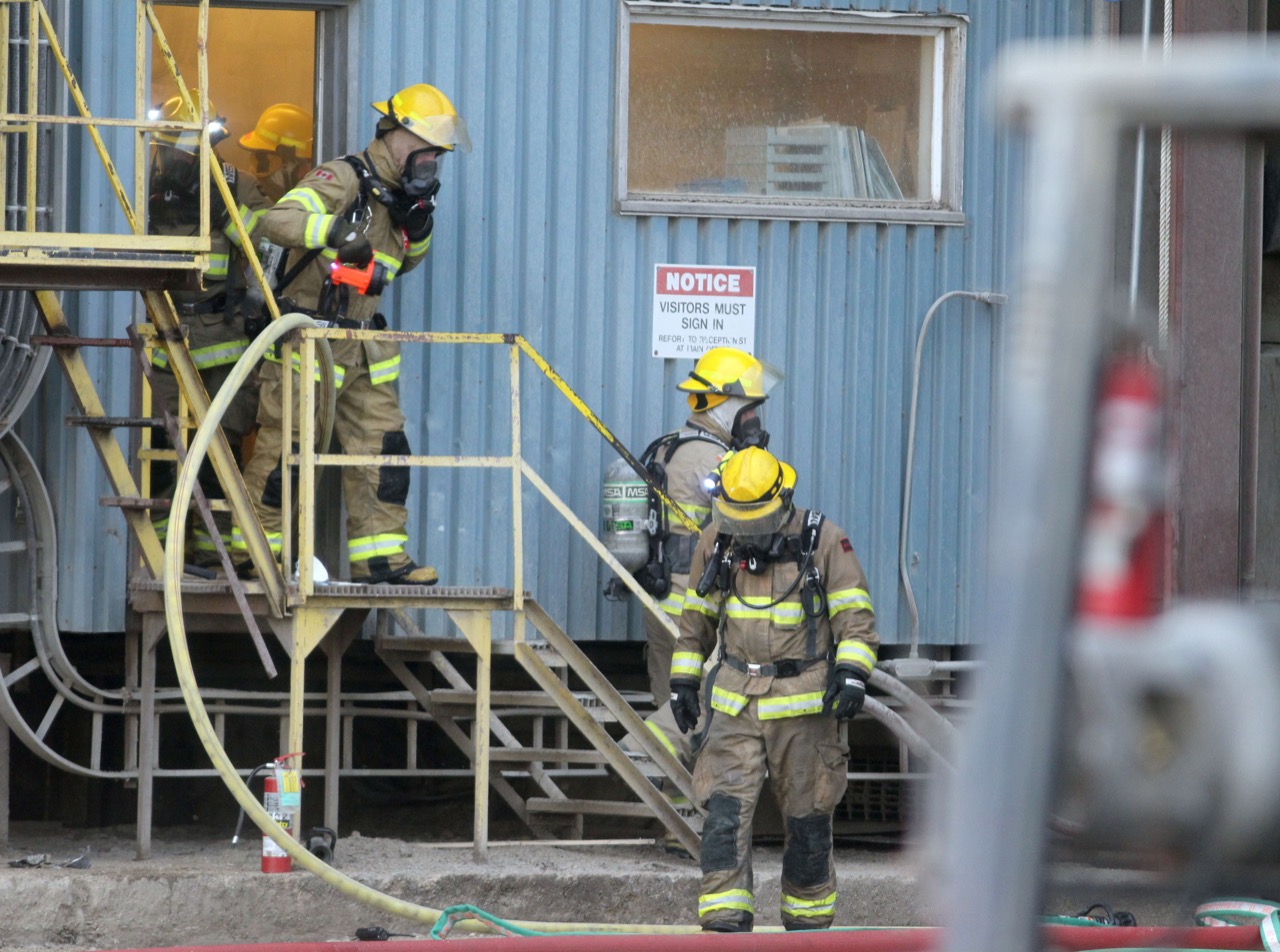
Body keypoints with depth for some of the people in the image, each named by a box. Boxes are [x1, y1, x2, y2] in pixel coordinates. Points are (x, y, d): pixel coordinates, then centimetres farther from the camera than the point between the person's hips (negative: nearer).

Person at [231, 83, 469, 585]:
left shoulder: (395, 193, 12)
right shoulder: (344, 179, -14)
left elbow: (403, 263, 27)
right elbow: (278, 221, -28)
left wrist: (418, 228, 6)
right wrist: (335, 230, -43)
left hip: (362, 349, 8)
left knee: (382, 448, 4)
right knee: (283, 448, -3)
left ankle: (380, 553, 8)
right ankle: (254, 550, 7)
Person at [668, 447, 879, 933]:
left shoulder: (824, 541, -5)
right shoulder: (715, 543, 5)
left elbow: (856, 618, -5)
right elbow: (697, 617, 17)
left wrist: (851, 673, -19)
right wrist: (684, 681, 13)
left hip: (804, 706, -2)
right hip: (735, 705, 2)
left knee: (808, 820, 6)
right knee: (725, 814, -11)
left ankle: (808, 926, 20)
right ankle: (726, 929, -14)